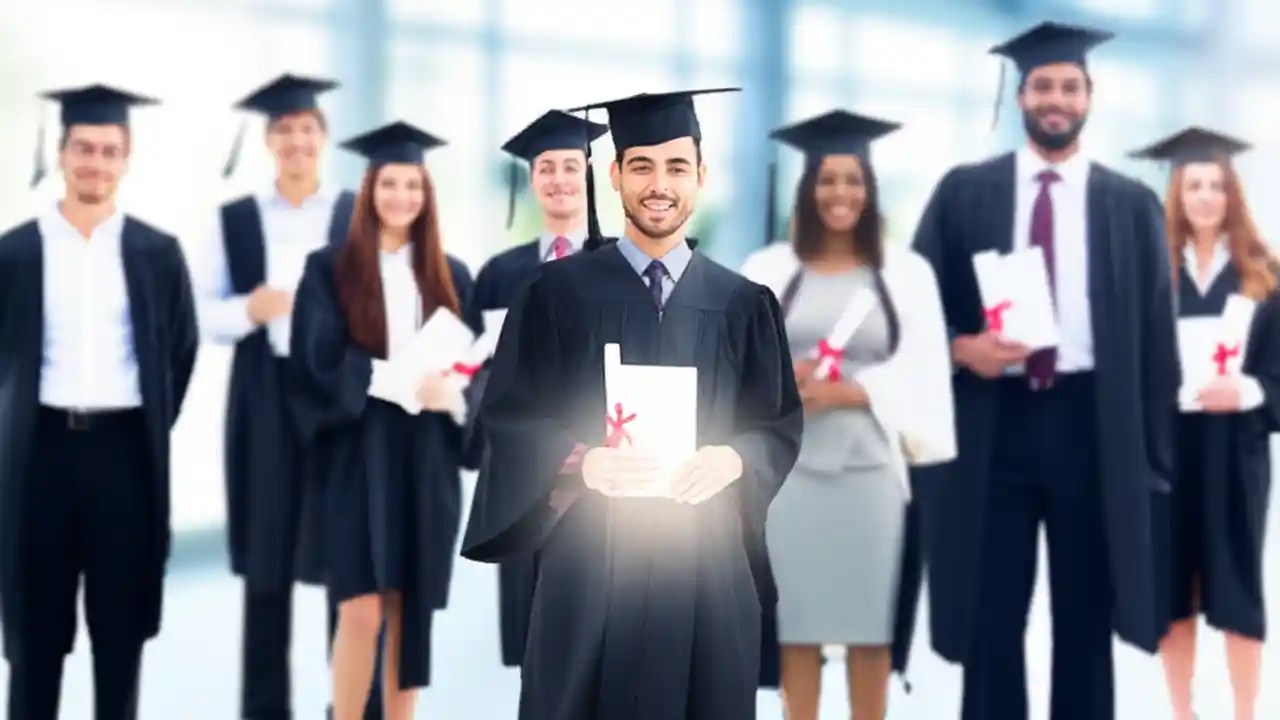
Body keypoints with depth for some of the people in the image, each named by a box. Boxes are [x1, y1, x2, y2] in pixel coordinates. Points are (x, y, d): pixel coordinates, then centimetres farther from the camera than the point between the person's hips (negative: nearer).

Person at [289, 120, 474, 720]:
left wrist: (450, 391, -13)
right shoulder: (331, 269, 0)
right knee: (361, 612, -10)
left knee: (411, 610, 6)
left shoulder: (450, 277, 11)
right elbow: (323, 359, -8)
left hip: (428, 456, 3)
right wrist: (408, 382, -17)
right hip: (361, 450, -3)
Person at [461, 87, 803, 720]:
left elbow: (782, 425, 7)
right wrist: (580, 461, -18)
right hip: (591, 552, -1)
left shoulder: (743, 304, 6)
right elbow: (508, 416, -1)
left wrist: (733, 459, -14)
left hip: (707, 555, 2)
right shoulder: (561, 291, 0)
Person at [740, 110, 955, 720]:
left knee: (871, 620, 2)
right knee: (797, 617, 3)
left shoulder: (906, 273, 7)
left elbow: (922, 369, -1)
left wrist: (849, 392, -15)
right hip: (788, 464, 1)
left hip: (872, 465, 0)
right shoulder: (767, 270, 9)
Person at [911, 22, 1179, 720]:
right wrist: (961, 347, -14)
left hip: (1095, 425, 1)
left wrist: (1153, 458, 0)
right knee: (992, 616, 3)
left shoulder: (1132, 206, 6)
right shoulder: (964, 192, 5)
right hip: (991, 423, 0)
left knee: (1086, 616, 8)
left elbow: (1156, 340, 5)